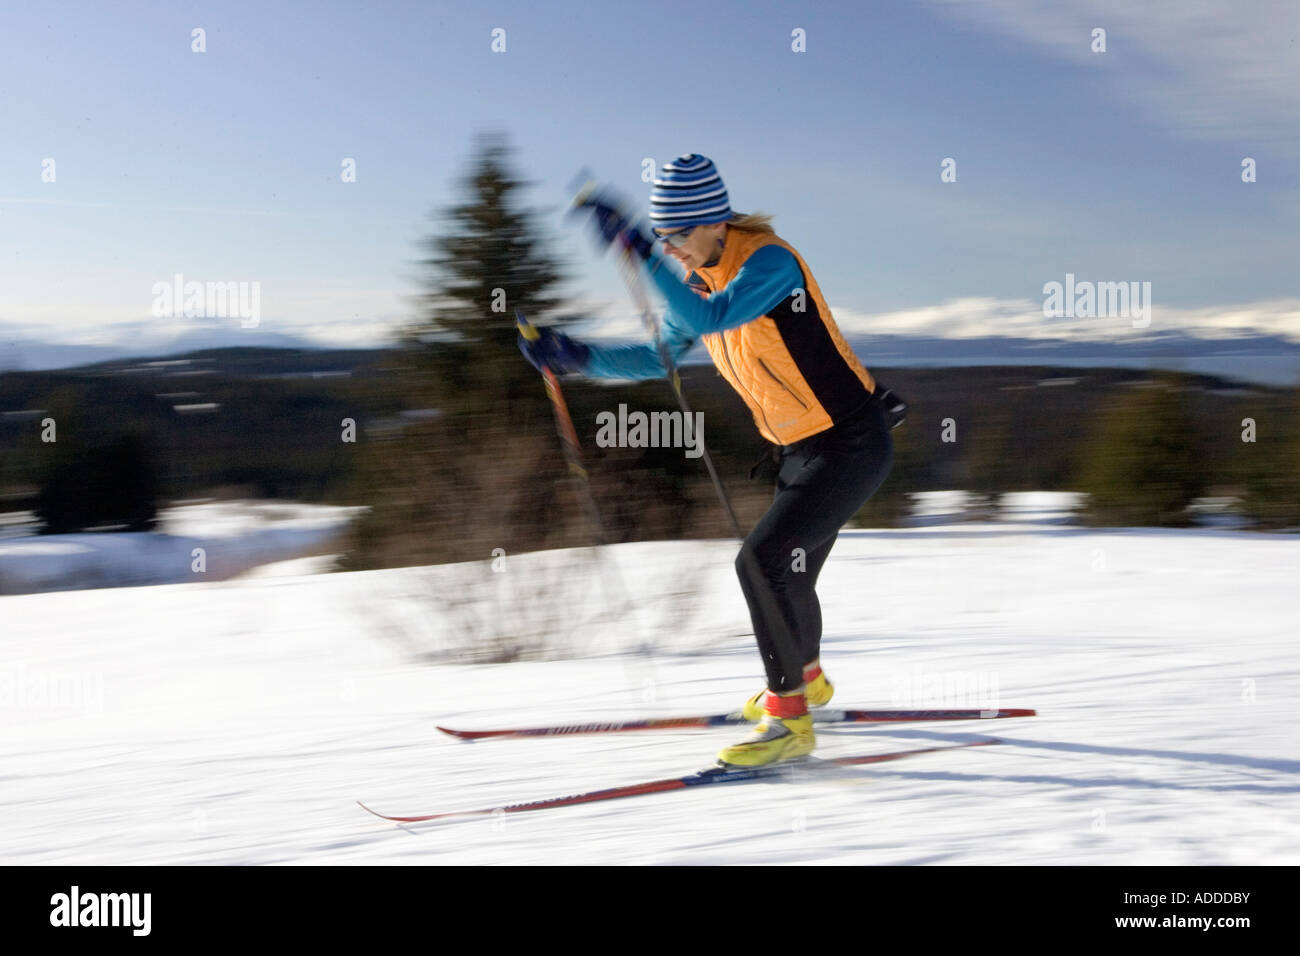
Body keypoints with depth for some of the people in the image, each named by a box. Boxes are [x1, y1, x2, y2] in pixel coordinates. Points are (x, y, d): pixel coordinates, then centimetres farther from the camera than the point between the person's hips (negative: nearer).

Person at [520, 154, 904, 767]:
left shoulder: (770, 262, -23)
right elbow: (661, 357, 12)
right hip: (800, 449, 9)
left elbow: (709, 318, -39)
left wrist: (634, 248, -42)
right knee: (785, 574, 21)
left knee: (762, 560, -19)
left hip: (852, 446, -9)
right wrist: (575, 357, 0)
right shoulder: (701, 278, 3)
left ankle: (789, 718, -10)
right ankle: (806, 681, 48)